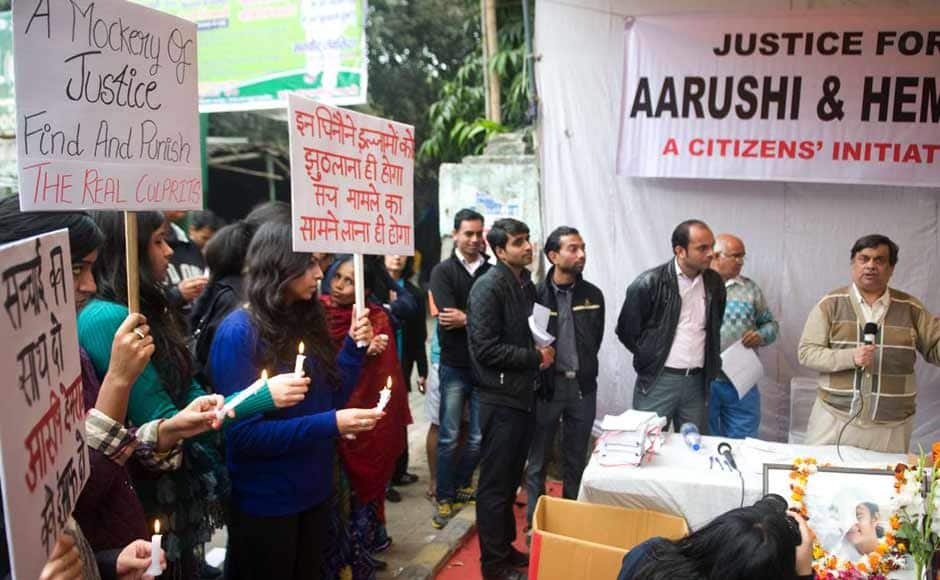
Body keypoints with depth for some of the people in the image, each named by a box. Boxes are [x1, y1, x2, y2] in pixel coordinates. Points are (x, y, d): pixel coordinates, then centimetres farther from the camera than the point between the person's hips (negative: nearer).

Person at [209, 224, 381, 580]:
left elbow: (328, 400, 7)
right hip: (265, 501, -7)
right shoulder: (239, 333, -18)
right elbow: (243, 433, -23)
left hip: (314, 490, 7)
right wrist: (332, 425, -28)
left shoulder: (305, 321, 4)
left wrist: (353, 347, -5)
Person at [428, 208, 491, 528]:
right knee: (449, 438, 3)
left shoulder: (492, 272, 4)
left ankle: (462, 485, 31)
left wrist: (466, 319, -14)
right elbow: (448, 317, -15)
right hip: (455, 367, -2)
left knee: (479, 438, 10)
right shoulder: (443, 272, -1)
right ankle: (444, 499, 15)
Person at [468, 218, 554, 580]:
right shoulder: (489, 288, -15)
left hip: (524, 395, 8)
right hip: (501, 398, -8)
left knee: (511, 479, 18)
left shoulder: (527, 284, 11)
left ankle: (506, 547, 32)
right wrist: (535, 357, -15)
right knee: (495, 484, 2)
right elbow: (486, 348, -21)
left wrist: (544, 353, 1)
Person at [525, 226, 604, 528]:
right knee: (538, 459, 7)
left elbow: (596, 339, 12)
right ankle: (534, 523, 19)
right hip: (546, 386, -3)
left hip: (583, 387, 3)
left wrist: (583, 372, 11)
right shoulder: (535, 294, -9)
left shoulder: (593, 295, 4)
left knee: (577, 459, 13)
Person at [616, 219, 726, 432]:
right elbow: (626, 330, -3)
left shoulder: (714, 282, 4)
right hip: (657, 381, -4)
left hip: (696, 381, 5)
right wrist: (651, 359, 3)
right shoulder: (649, 283, -12)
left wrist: (711, 365, 14)